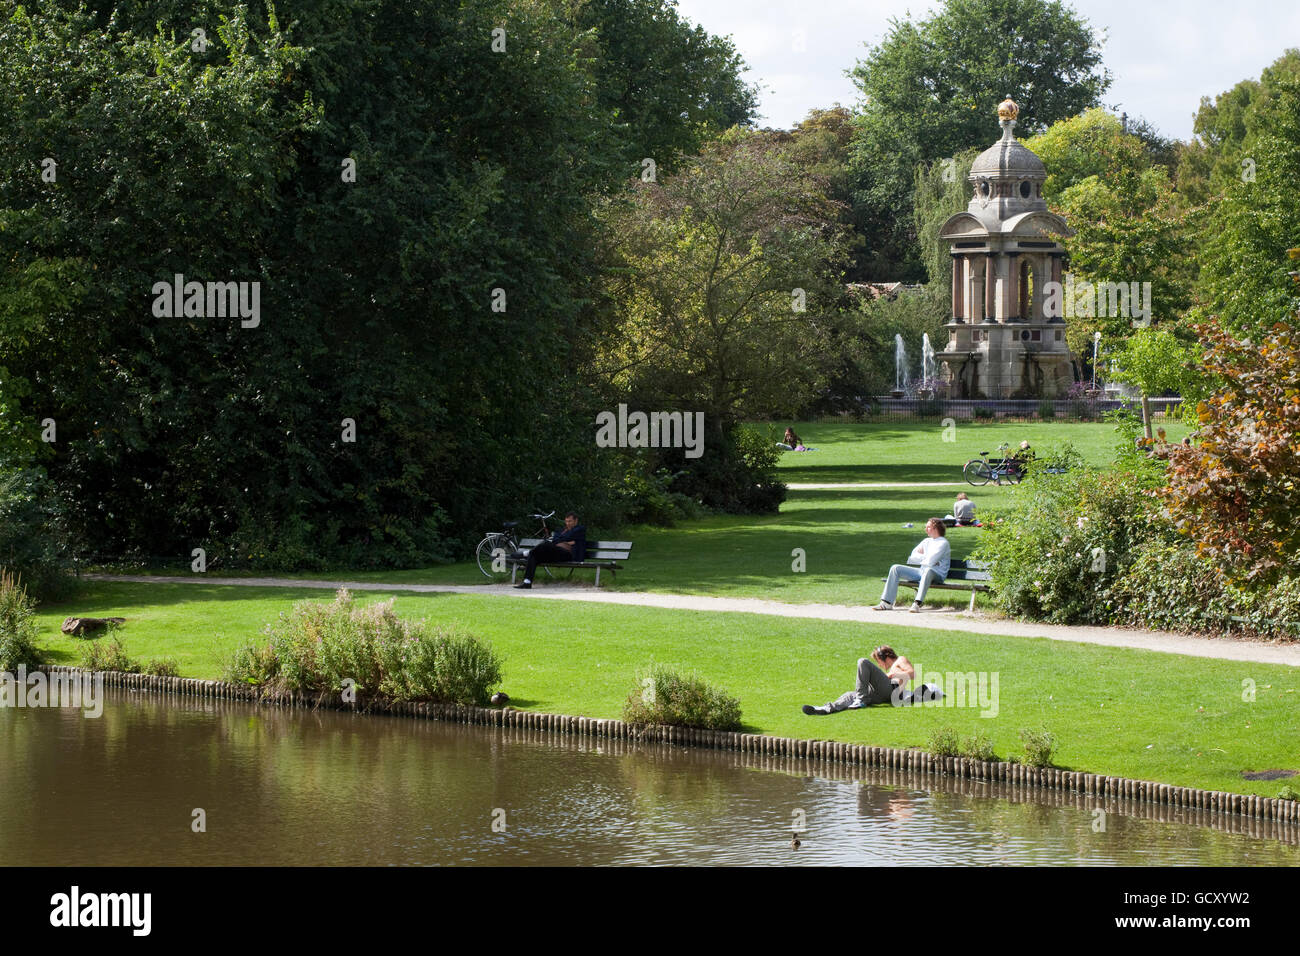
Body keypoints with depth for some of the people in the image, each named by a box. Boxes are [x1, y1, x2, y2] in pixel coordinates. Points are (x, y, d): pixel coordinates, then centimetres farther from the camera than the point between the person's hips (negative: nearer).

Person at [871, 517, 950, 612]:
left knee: (928, 570, -44)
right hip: (922, 571, 8)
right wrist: (925, 557, -5)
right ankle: (887, 603, -10)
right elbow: (913, 555, 12)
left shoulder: (943, 543, -7)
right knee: (895, 568, -3)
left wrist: (920, 557, 2)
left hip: (937, 576, -8)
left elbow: (930, 562, -17)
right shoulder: (927, 541, 18)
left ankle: (917, 603, -52)